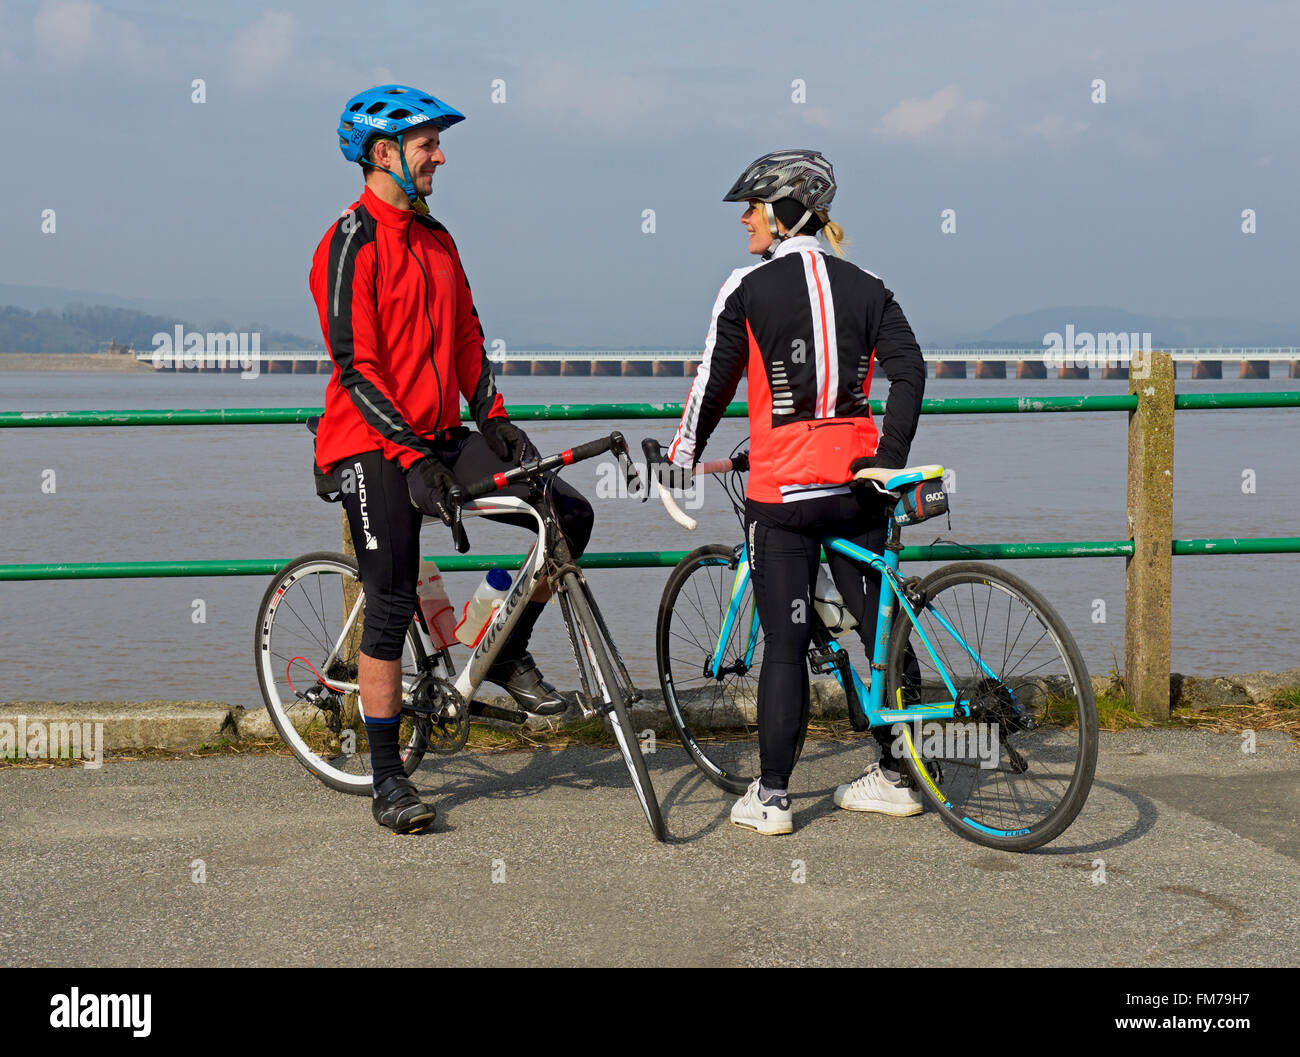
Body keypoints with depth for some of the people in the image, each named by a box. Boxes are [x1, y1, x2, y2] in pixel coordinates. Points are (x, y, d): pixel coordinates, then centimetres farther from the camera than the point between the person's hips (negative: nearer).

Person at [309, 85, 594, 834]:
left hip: (441, 435, 7)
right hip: (374, 445, -7)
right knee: (393, 605, -5)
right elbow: (355, 367, -18)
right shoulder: (353, 243, -12)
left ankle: (508, 655, 15)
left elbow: (467, 339, 17)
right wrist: (412, 457, -23)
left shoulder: (435, 238, 14)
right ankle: (387, 780, 7)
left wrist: (497, 419, 4)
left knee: (570, 516, -5)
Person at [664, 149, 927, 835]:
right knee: (881, 629, 12)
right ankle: (894, 778, 21)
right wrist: (889, 459, 2)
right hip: (856, 483, 4)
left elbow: (713, 385, -1)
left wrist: (679, 462, 10)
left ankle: (770, 798, 4)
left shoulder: (748, 288, -4)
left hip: (782, 490, -4)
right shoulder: (865, 288, 9)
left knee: (784, 644, 0)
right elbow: (909, 370, 0)